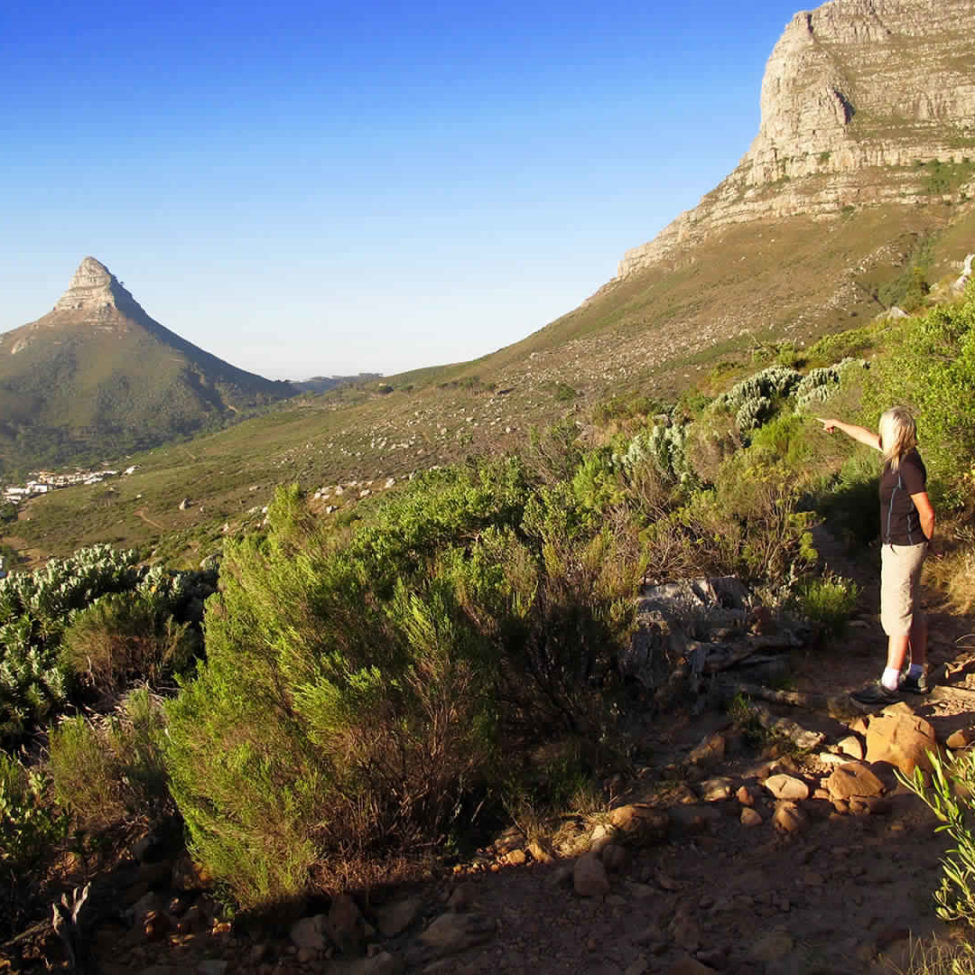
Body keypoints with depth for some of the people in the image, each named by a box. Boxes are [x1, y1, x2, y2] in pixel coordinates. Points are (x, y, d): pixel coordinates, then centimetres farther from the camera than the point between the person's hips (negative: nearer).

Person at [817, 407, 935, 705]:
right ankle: (918, 677, 25)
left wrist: (925, 541, -2)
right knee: (912, 612, 15)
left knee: (897, 615, -6)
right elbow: (866, 436, 23)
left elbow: (927, 514, -20)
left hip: (903, 549, -10)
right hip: (898, 547, 10)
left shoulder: (908, 466, -22)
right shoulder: (898, 456, 5)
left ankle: (888, 685, -2)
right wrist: (838, 424, 36)